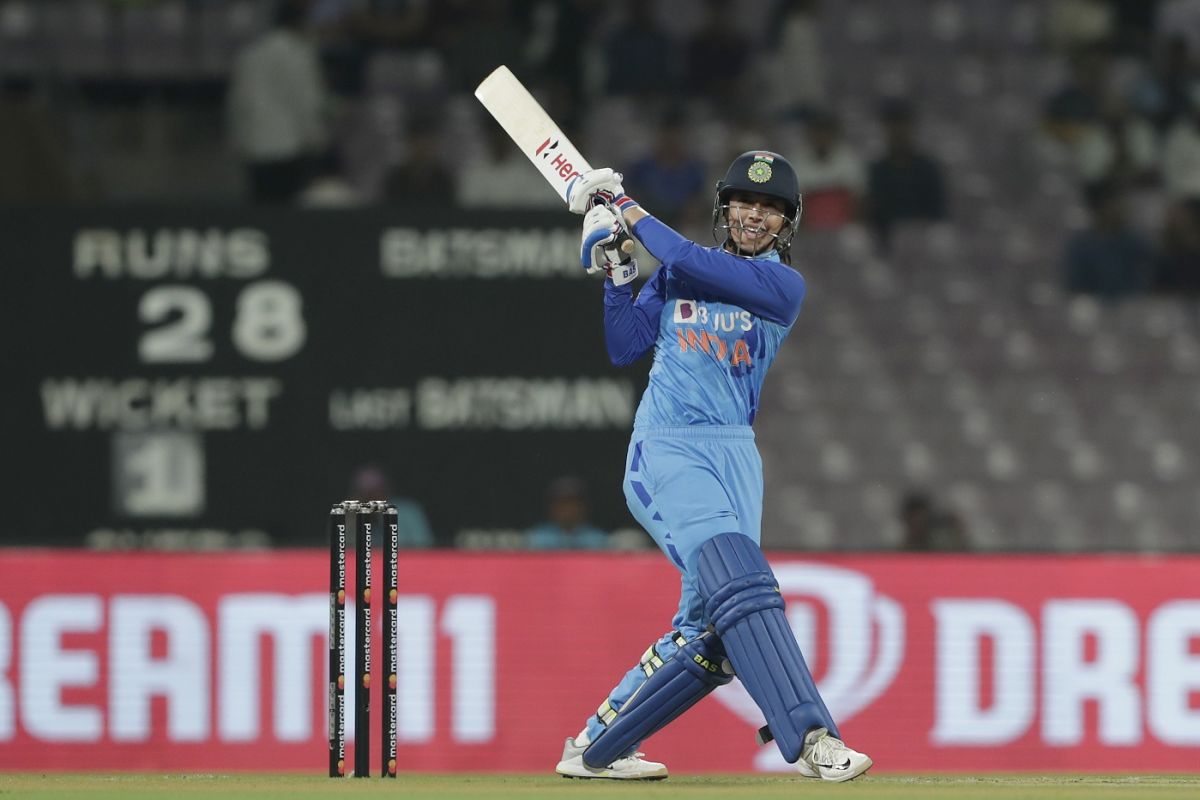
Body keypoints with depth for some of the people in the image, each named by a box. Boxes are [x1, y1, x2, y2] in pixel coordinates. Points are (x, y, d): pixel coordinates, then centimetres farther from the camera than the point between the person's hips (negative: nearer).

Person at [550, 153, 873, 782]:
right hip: (665, 451, -2)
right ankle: (810, 739, -34)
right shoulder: (674, 276, 13)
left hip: (734, 454, 2)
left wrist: (629, 212, 1)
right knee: (740, 583, -24)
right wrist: (613, 268, 1)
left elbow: (690, 263, -9)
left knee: (707, 632, -4)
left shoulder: (783, 286, 4)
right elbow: (624, 347, 8)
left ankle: (597, 747, 12)